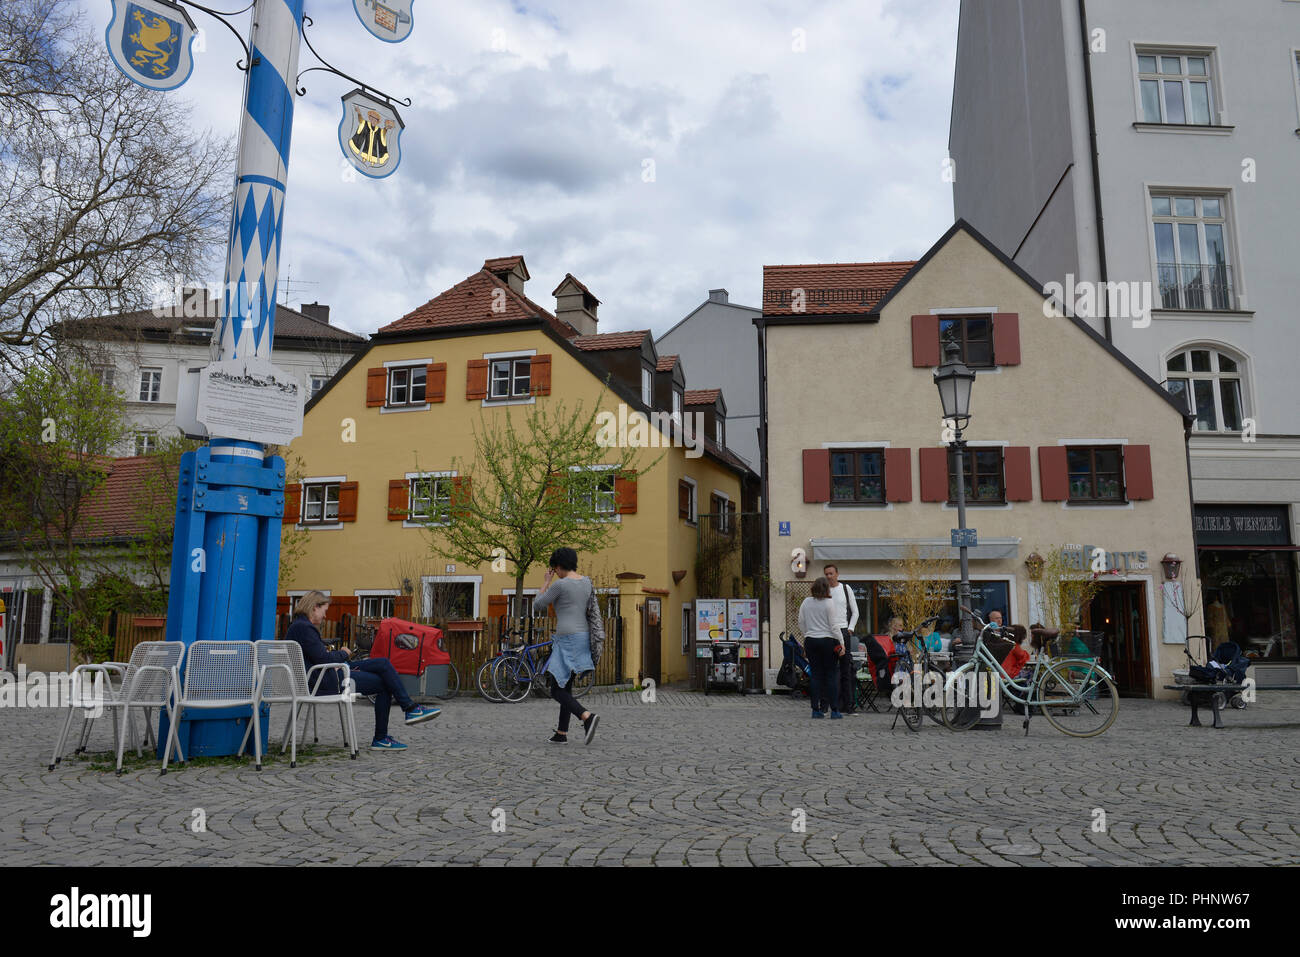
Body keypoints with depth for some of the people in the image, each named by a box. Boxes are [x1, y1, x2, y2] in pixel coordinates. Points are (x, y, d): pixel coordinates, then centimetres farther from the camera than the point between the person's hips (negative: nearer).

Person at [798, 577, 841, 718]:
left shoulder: (806, 602, 5)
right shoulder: (829, 603, -7)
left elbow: (801, 623, 9)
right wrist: (841, 643, -4)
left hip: (810, 641, 4)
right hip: (828, 640, -4)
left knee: (816, 675, 7)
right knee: (832, 675, 2)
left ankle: (816, 709, 6)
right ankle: (834, 710, 0)